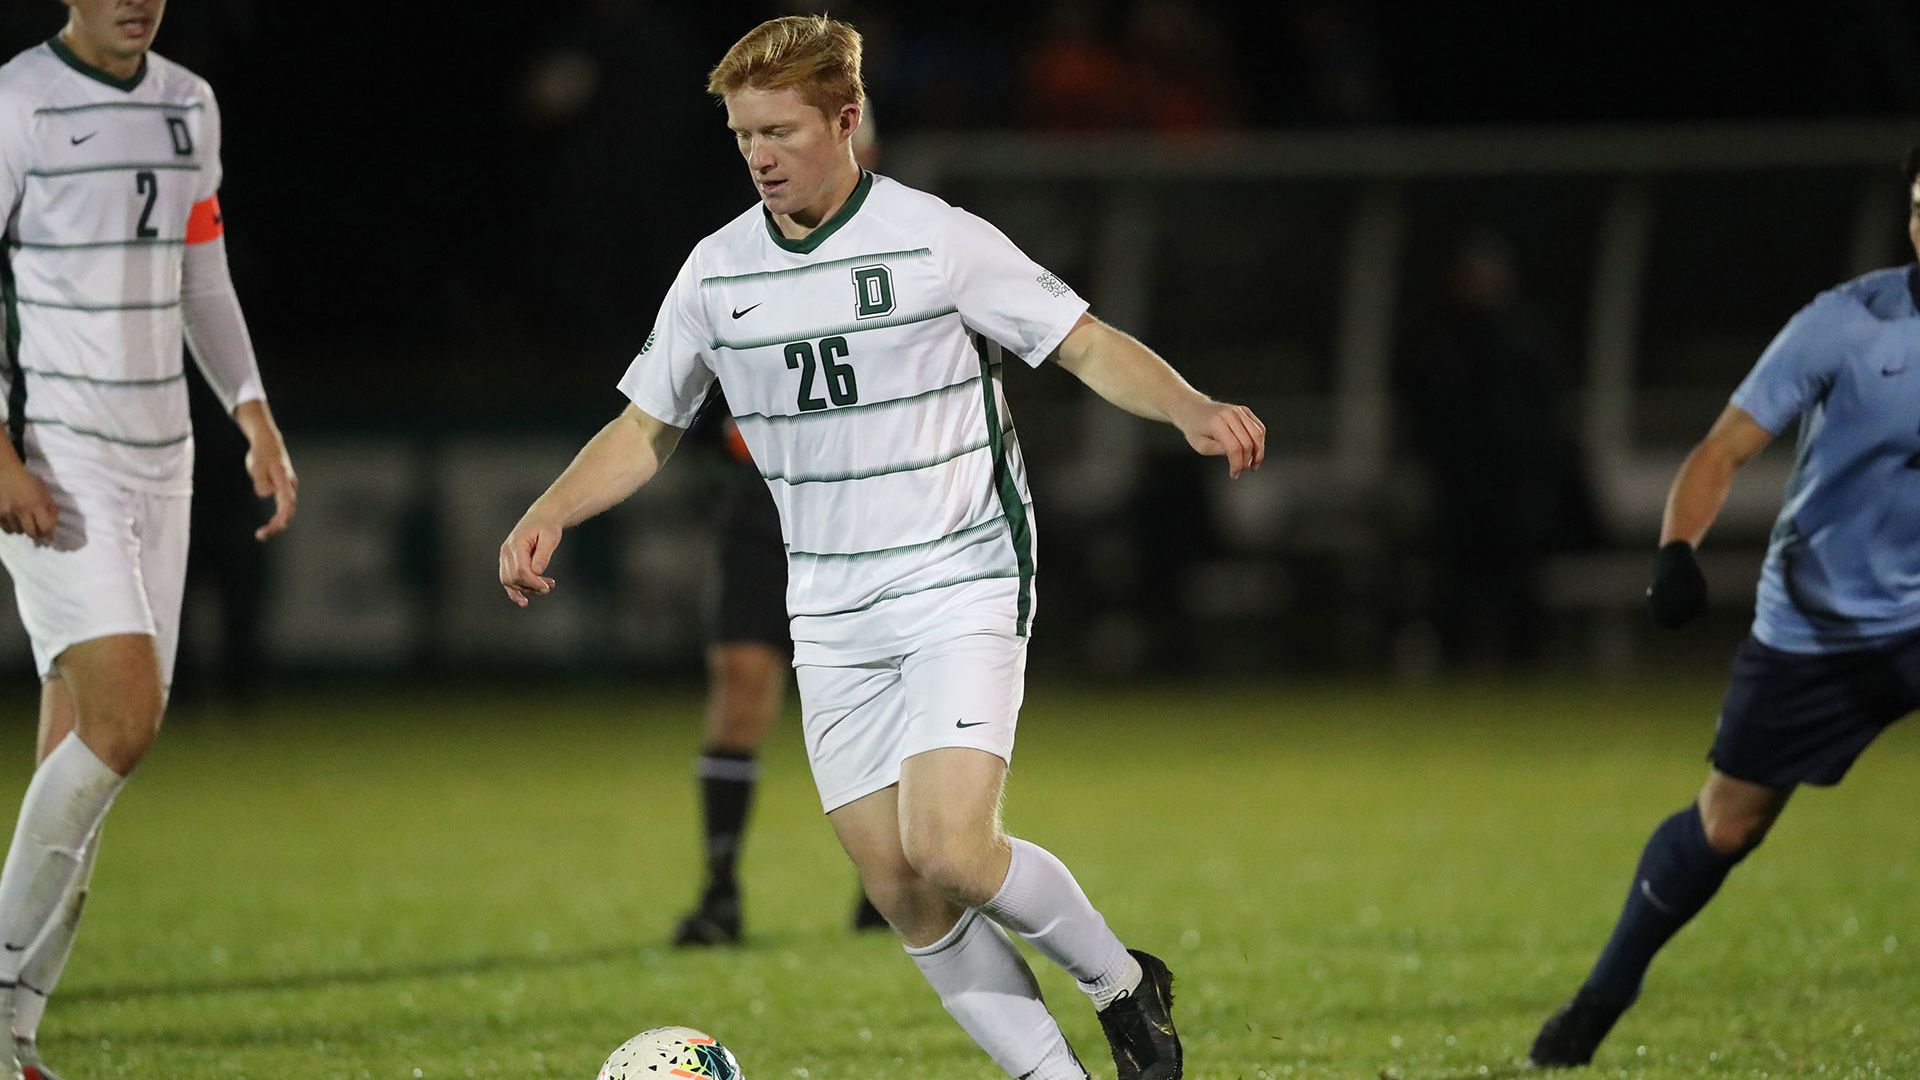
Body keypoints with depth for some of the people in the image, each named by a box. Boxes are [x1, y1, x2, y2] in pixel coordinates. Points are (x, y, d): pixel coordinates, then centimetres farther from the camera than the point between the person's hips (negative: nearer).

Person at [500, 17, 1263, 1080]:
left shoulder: (937, 240, -8)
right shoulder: (717, 270, 5)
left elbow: (1087, 345, -6)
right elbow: (647, 425, 16)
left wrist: (1193, 410, -24)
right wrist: (548, 514, 0)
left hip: (960, 586, -5)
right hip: (830, 620, 5)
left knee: (949, 850, -21)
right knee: (902, 896, -1)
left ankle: (1122, 982, 5)